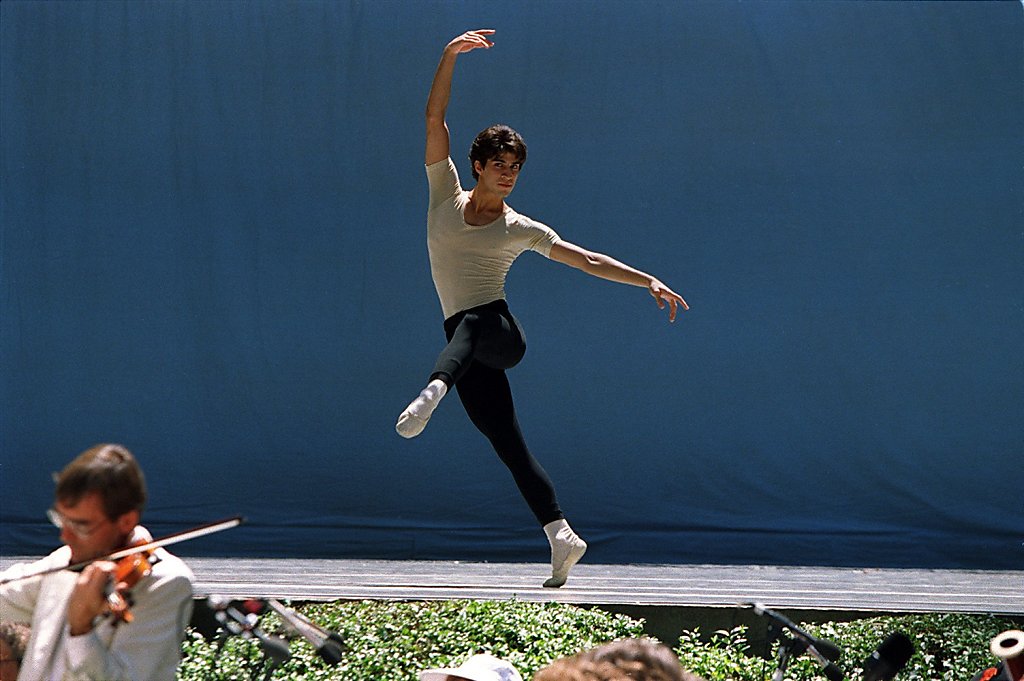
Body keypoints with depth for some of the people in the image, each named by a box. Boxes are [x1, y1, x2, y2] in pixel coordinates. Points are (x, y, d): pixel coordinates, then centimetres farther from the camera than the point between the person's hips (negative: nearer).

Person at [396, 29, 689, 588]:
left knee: (470, 323, -39)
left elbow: (589, 261, 12)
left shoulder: (521, 230, 9)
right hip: (468, 353, 2)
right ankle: (560, 535, -7)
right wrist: (450, 55, 0)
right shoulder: (446, 195, 12)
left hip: (500, 334, -2)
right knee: (510, 448, -6)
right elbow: (435, 118, 7)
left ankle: (432, 392, -67)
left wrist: (650, 281, 5)